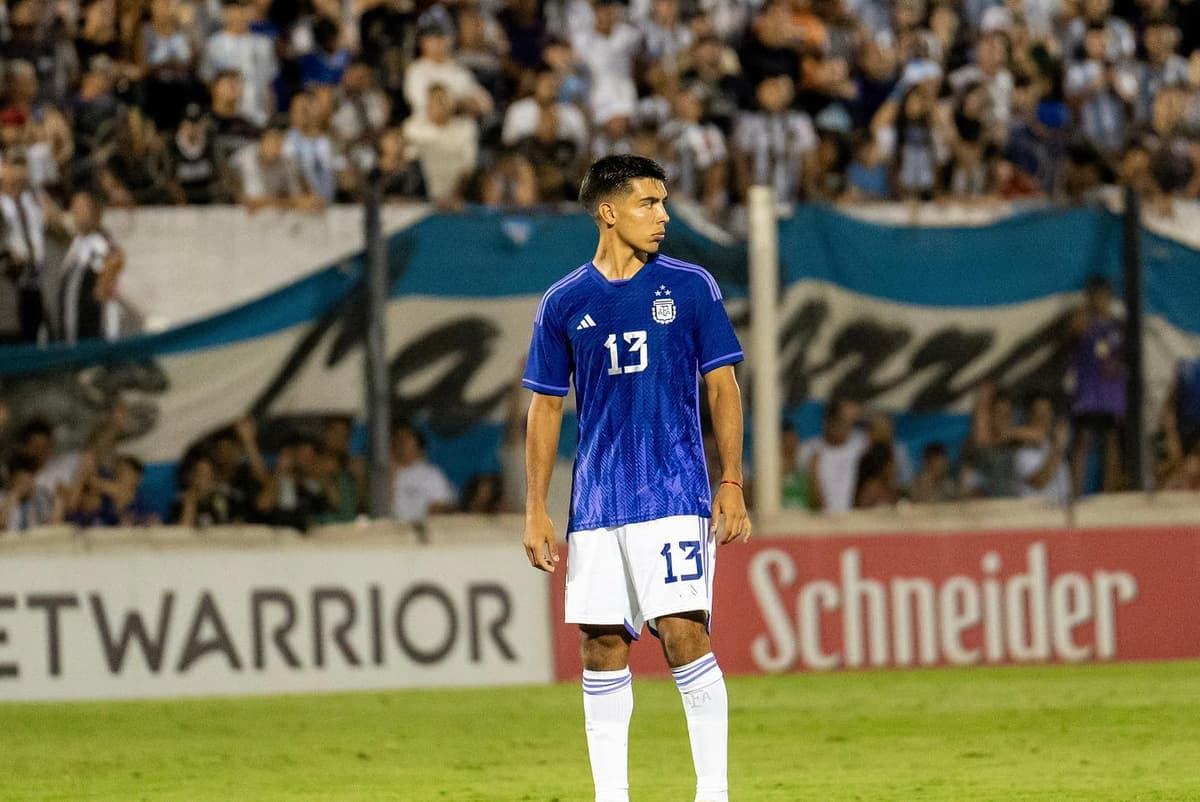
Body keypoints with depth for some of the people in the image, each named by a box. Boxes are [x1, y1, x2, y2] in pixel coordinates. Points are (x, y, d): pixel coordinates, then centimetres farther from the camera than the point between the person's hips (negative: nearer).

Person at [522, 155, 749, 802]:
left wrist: (732, 485, -4)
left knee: (683, 635, -12)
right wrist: (536, 510, 5)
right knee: (602, 647, 3)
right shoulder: (564, 304, 6)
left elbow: (722, 386, 4)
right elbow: (546, 406, 11)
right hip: (596, 501, 2)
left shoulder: (690, 287, 2)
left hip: (675, 493, -2)